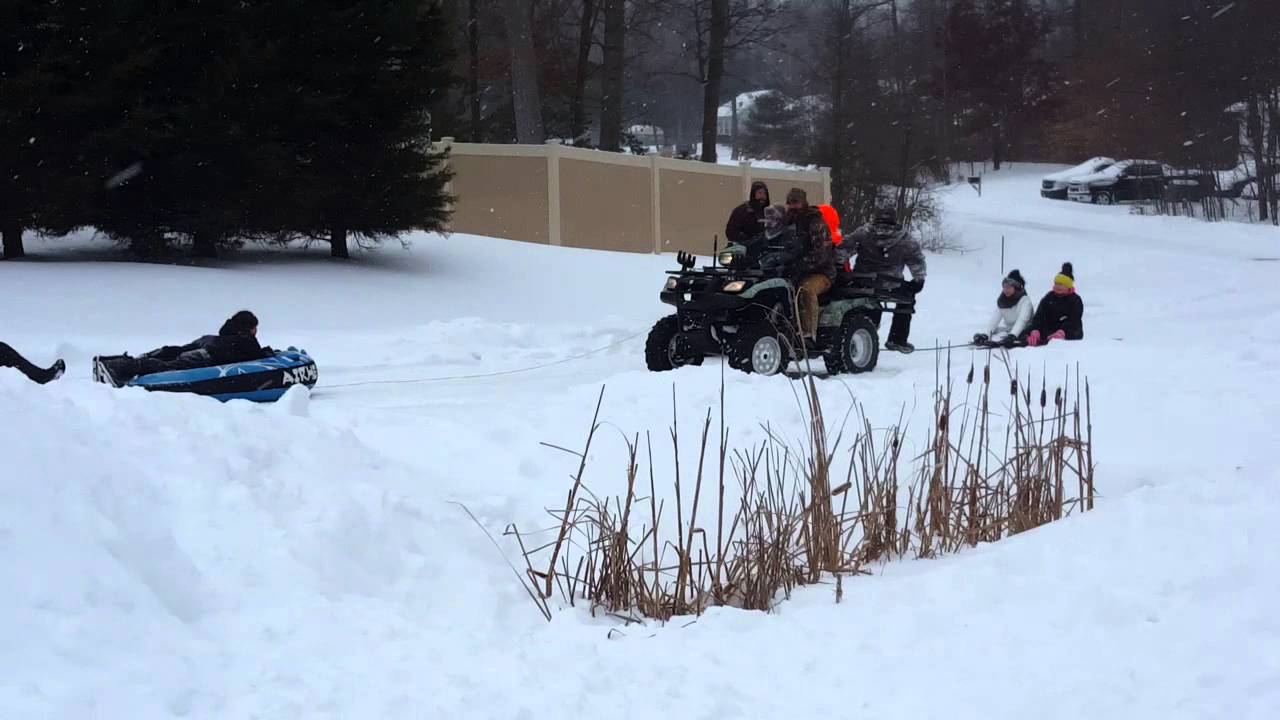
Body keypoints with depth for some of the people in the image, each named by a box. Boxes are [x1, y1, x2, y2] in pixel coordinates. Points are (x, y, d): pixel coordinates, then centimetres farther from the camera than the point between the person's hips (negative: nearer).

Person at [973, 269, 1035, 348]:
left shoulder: (1025, 300, -12)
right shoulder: (1001, 300, 6)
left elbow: (1022, 320, -25)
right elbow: (995, 318, -2)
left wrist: (1012, 336, -40)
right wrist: (986, 334, -18)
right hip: (1007, 329, 6)